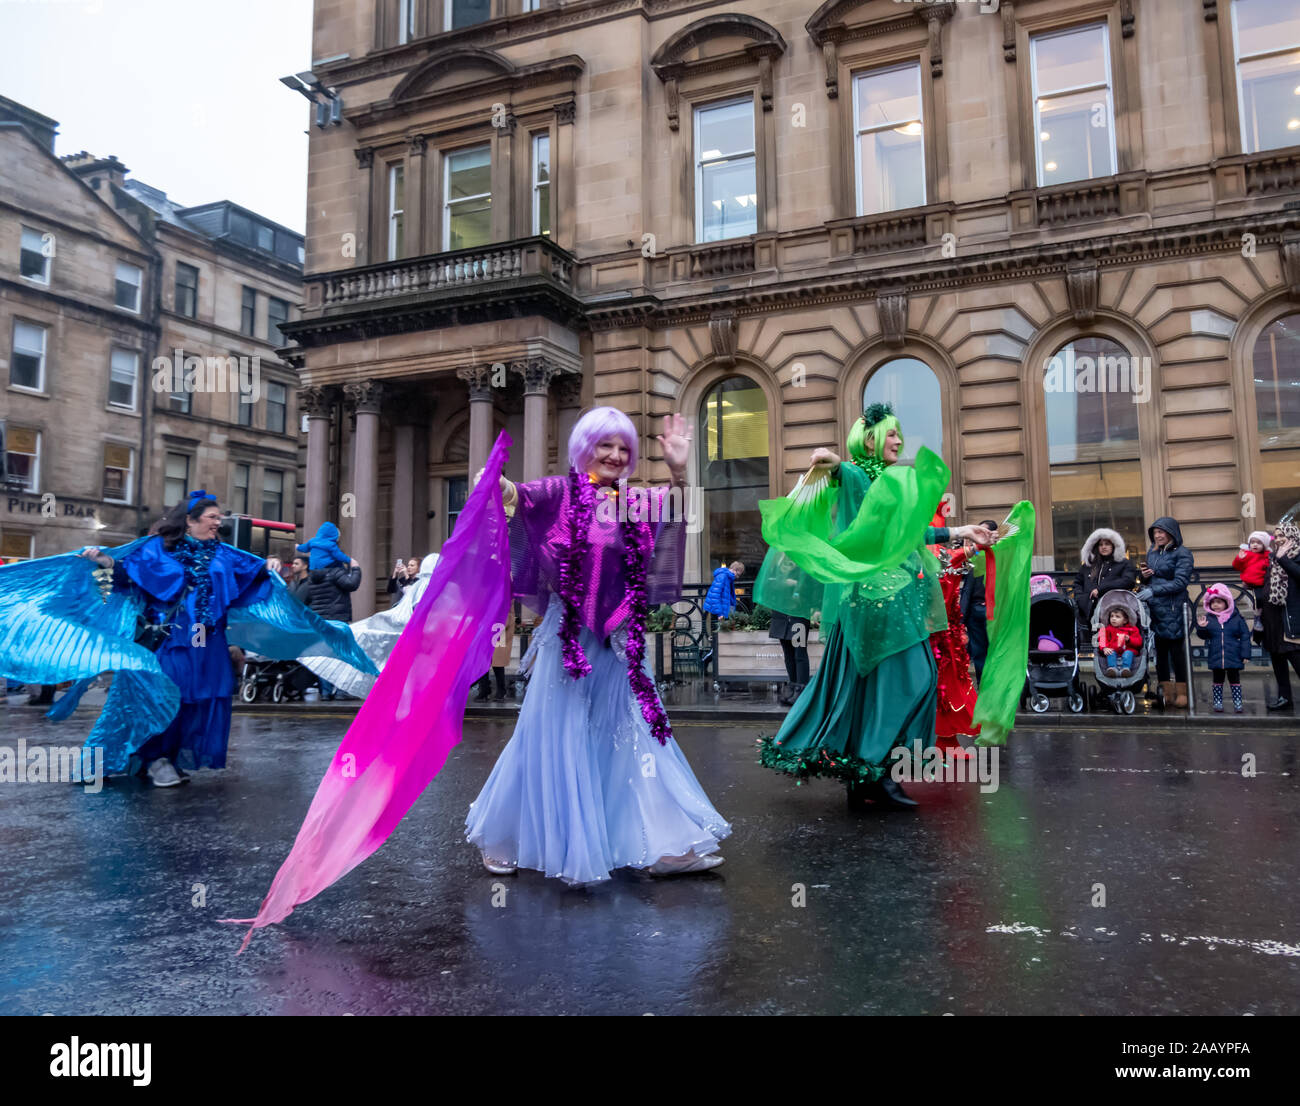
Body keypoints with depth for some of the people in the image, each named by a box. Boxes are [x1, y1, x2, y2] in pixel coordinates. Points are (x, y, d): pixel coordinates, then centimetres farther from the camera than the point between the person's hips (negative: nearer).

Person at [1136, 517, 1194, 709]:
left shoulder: (1182, 553, -4)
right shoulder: (1152, 552, 15)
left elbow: (1180, 582, -13)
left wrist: (1153, 591, -19)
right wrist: (1143, 575, 1)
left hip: (1172, 608, -6)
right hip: (1153, 607, 6)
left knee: (1175, 648, -2)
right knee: (1159, 649, 7)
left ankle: (1182, 693, 6)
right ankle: (1166, 693, 14)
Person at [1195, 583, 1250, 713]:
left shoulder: (1236, 618, -3)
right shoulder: (1208, 618, 0)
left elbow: (1245, 636, -1)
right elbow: (1203, 636, 2)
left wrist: (1245, 654, -4)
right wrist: (1201, 627, -20)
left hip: (1233, 657, -1)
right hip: (1215, 657, 1)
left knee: (1234, 679, 8)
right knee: (1217, 680, 10)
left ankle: (1238, 702, 17)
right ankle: (1217, 702, 18)